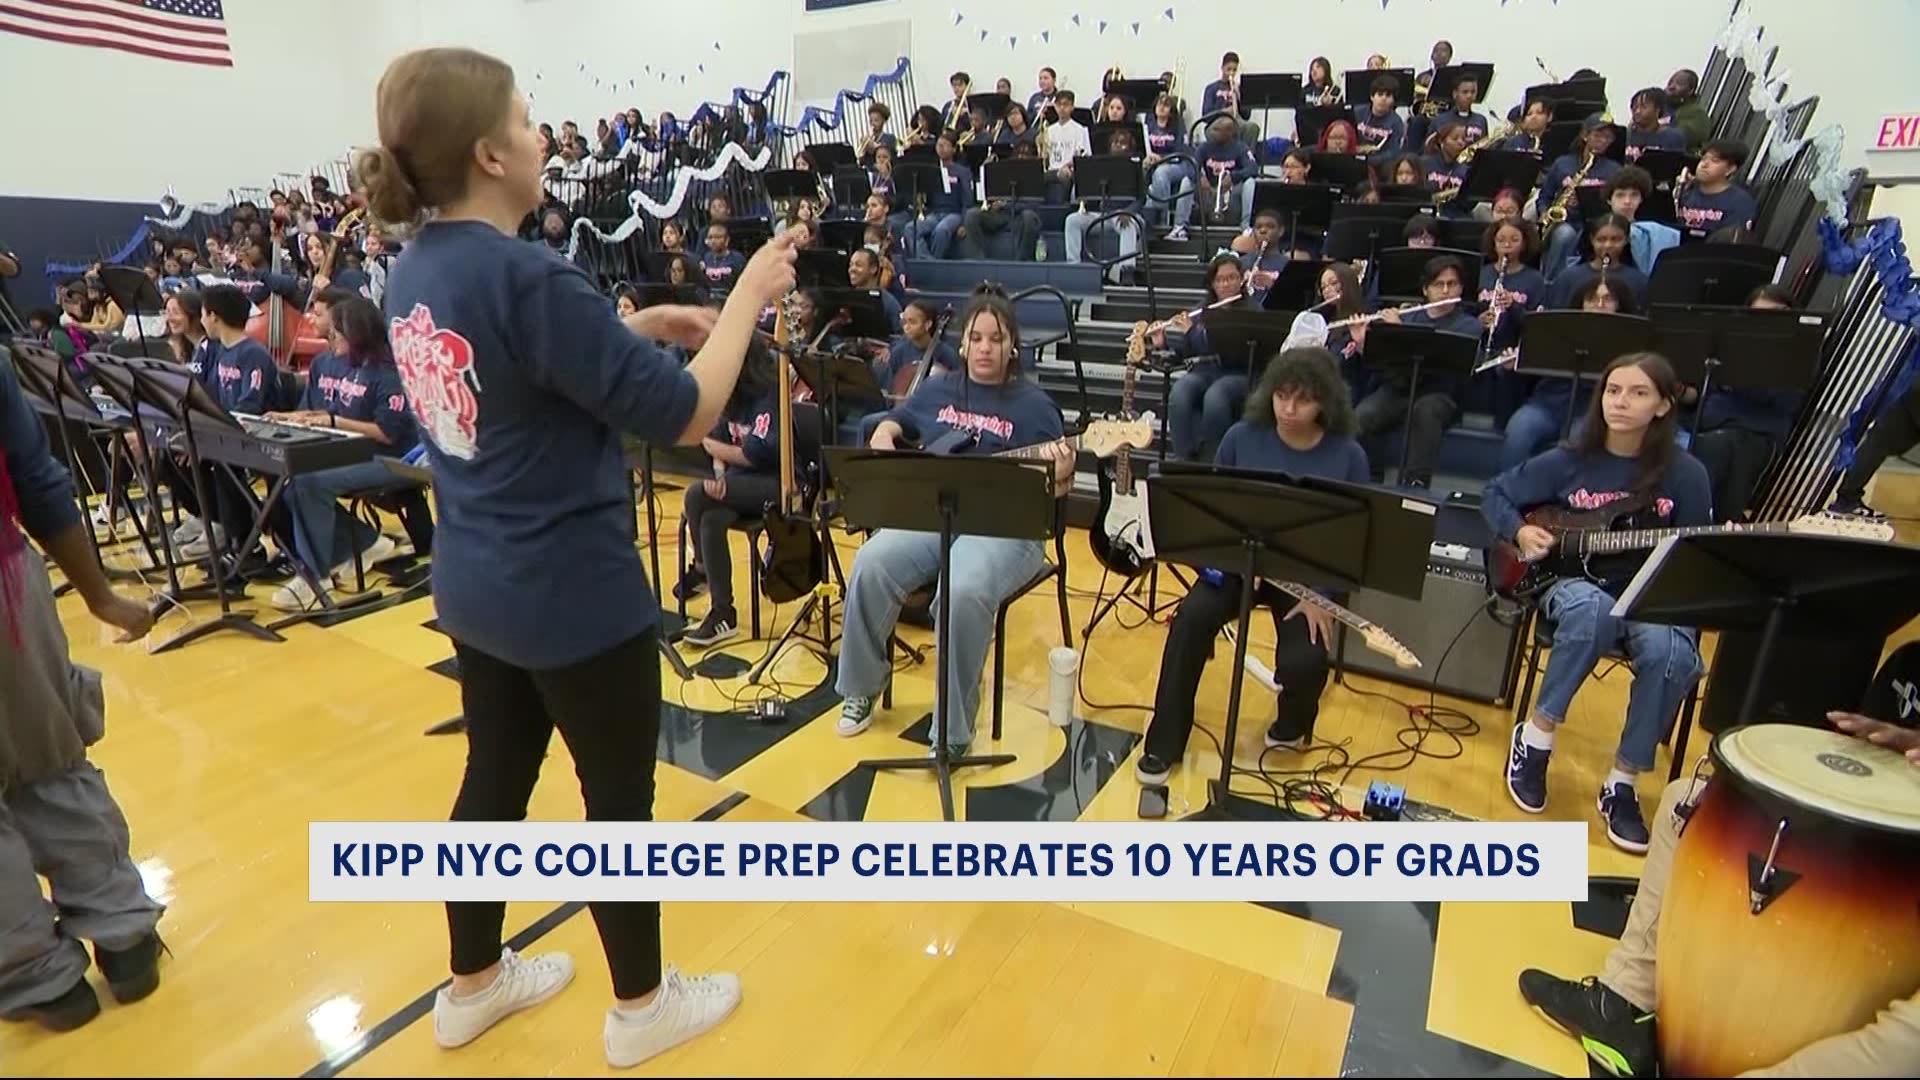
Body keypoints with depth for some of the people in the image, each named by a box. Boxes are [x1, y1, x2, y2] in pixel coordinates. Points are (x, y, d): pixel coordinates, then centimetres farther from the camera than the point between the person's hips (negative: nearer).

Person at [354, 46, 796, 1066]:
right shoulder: (526, 276, -23)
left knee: (495, 776, 22)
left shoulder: (414, 273, 5)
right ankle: (641, 1006, 32)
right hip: (574, 591, -8)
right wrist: (749, 293, -10)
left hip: (474, 583, 8)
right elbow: (683, 412, -22)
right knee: (618, 796, 10)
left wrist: (641, 324, 9)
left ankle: (473, 984, 43)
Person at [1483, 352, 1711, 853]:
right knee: (1592, 610, -39)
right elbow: (1496, 494, 9)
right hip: (1575, 581, -1)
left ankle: (1621, 783, -12)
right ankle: (1536, 736, -21)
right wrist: (1520, 532, -8)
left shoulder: (1685, 474, -1)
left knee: (1673, 654, -33)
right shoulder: (1568, 460, -1)